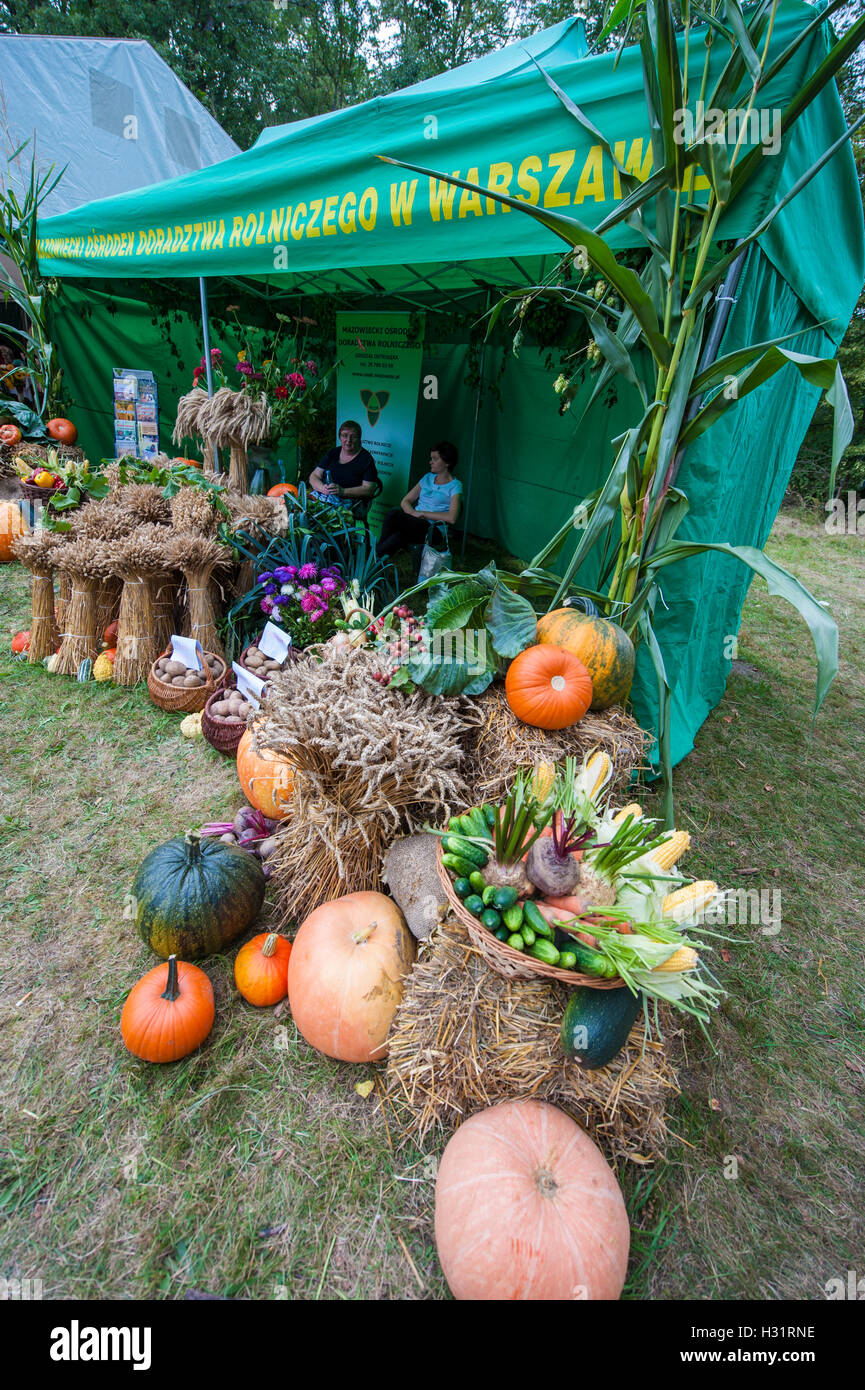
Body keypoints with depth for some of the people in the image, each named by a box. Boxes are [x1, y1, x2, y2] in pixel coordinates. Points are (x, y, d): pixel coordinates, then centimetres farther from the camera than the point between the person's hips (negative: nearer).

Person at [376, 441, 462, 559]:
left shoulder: (455, 486, 2)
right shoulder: (427, 477, 20)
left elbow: (451, 518, -13)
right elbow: (405, 501, 16)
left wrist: (422, 513, -9)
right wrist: (413, 513, -7)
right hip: (415, 524, 5)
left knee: (395, 514, -29)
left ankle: (378, 552, -20)